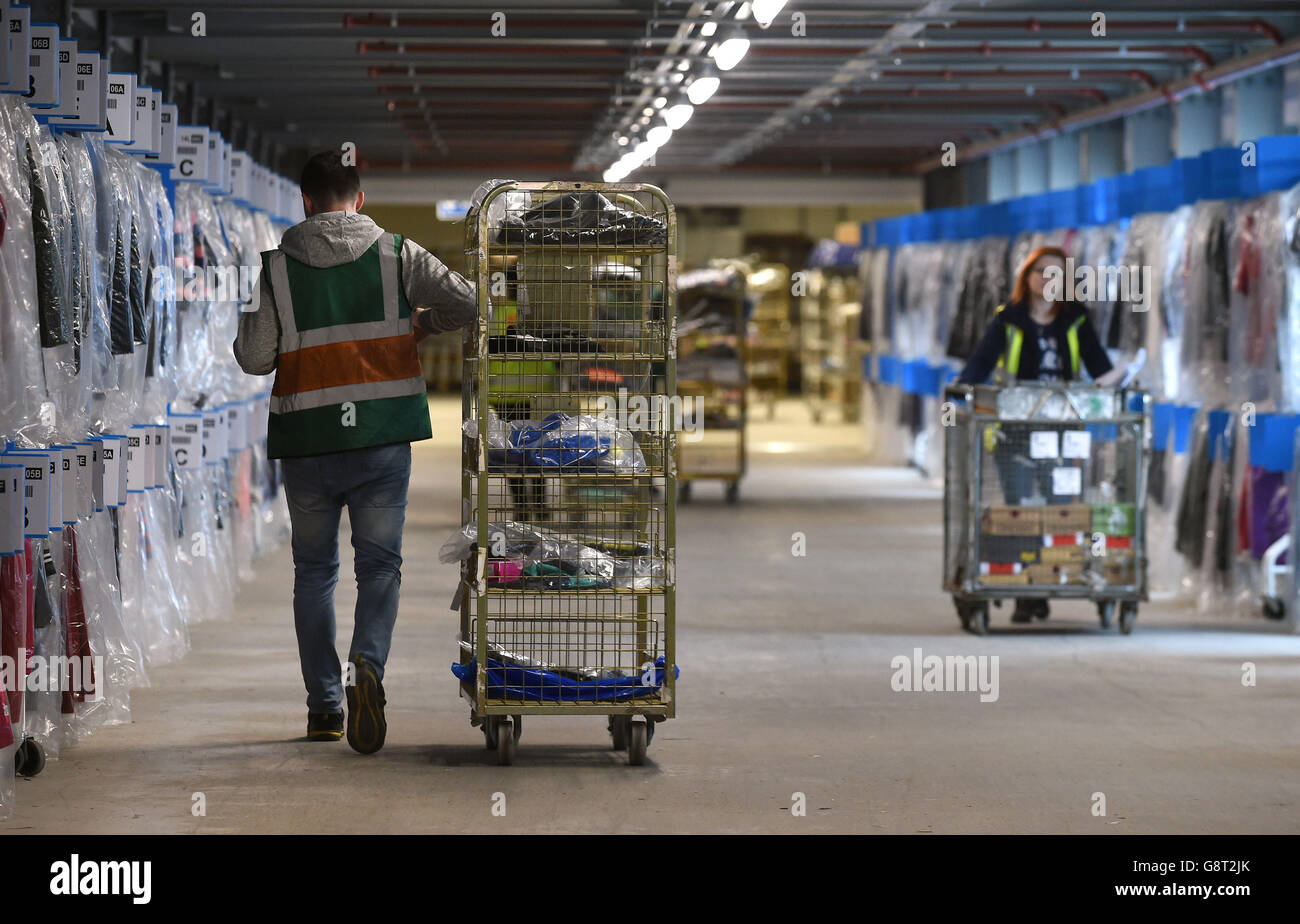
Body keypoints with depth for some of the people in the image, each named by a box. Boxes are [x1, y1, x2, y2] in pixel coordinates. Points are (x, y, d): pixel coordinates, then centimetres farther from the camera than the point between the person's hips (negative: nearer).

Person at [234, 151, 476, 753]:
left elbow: (253, 358, -2)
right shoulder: (397, 255, 1)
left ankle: (324, 706, 13)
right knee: (379, 565, 5)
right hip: (382, 439, 0)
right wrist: (419, 322, 16)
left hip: (305, 441, 1)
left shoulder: (278, 267, 1)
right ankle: (368, 665, -23)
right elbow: (469, 305, -3)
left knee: (314, 570, 14)